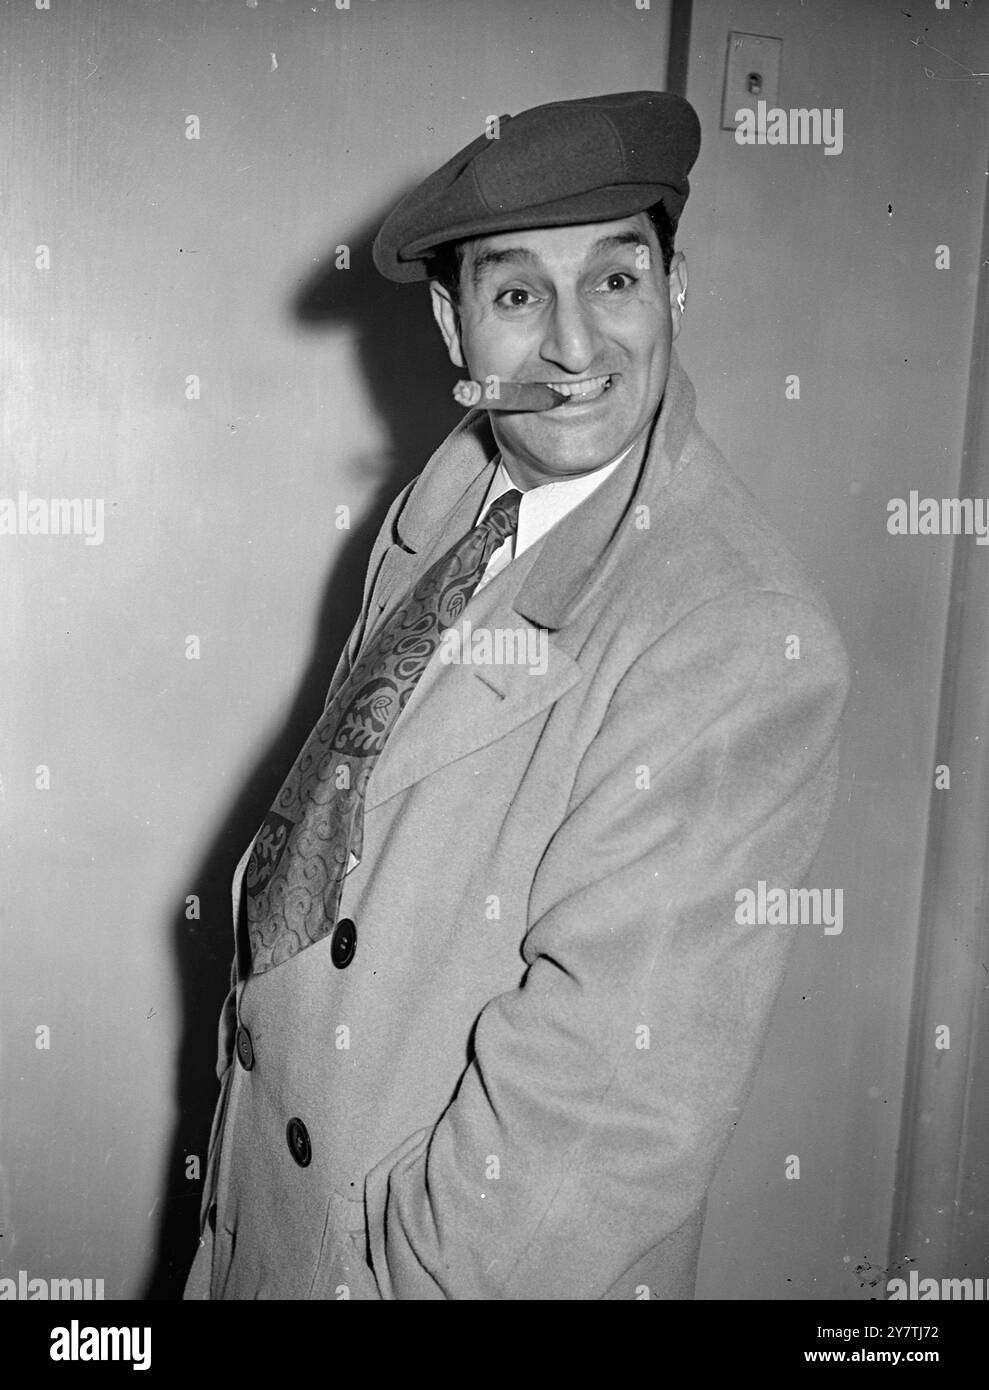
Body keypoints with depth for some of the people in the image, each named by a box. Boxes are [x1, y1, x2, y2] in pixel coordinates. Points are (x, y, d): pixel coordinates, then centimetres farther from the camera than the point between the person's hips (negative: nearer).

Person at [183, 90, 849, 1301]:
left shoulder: (748, 645, -27)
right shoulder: (441, 501, -5)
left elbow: (612, 1079, -25)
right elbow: (341, 794, 4)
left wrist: (422, 1257, -16)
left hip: (475, 1251, -6)